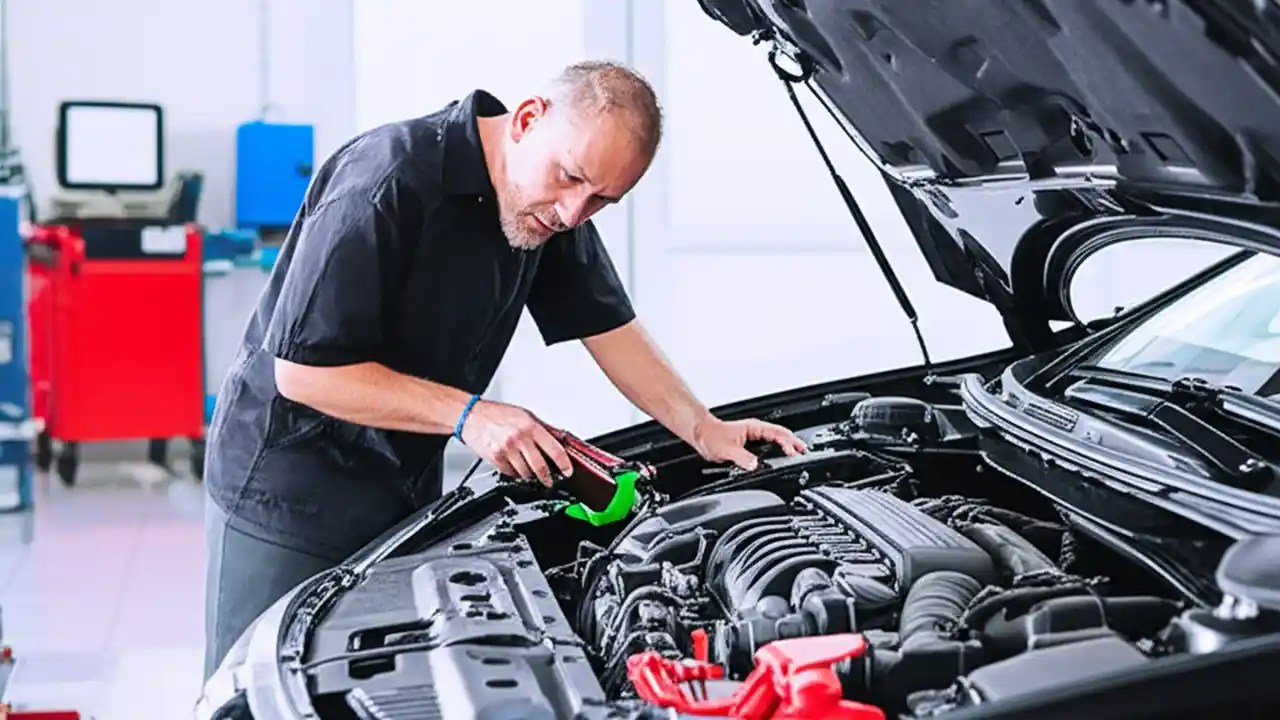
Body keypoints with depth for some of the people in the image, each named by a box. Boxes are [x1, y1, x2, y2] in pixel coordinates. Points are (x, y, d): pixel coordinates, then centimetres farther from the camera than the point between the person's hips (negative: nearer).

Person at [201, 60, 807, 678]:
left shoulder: (550, 208, -3)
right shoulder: (386, 182, -27)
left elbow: (607, 325, 7)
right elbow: (304, 370, -25)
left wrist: (703, 429, -5)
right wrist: (468, 416, -27)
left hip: (406, 489, 7)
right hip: (288, 489, -7)